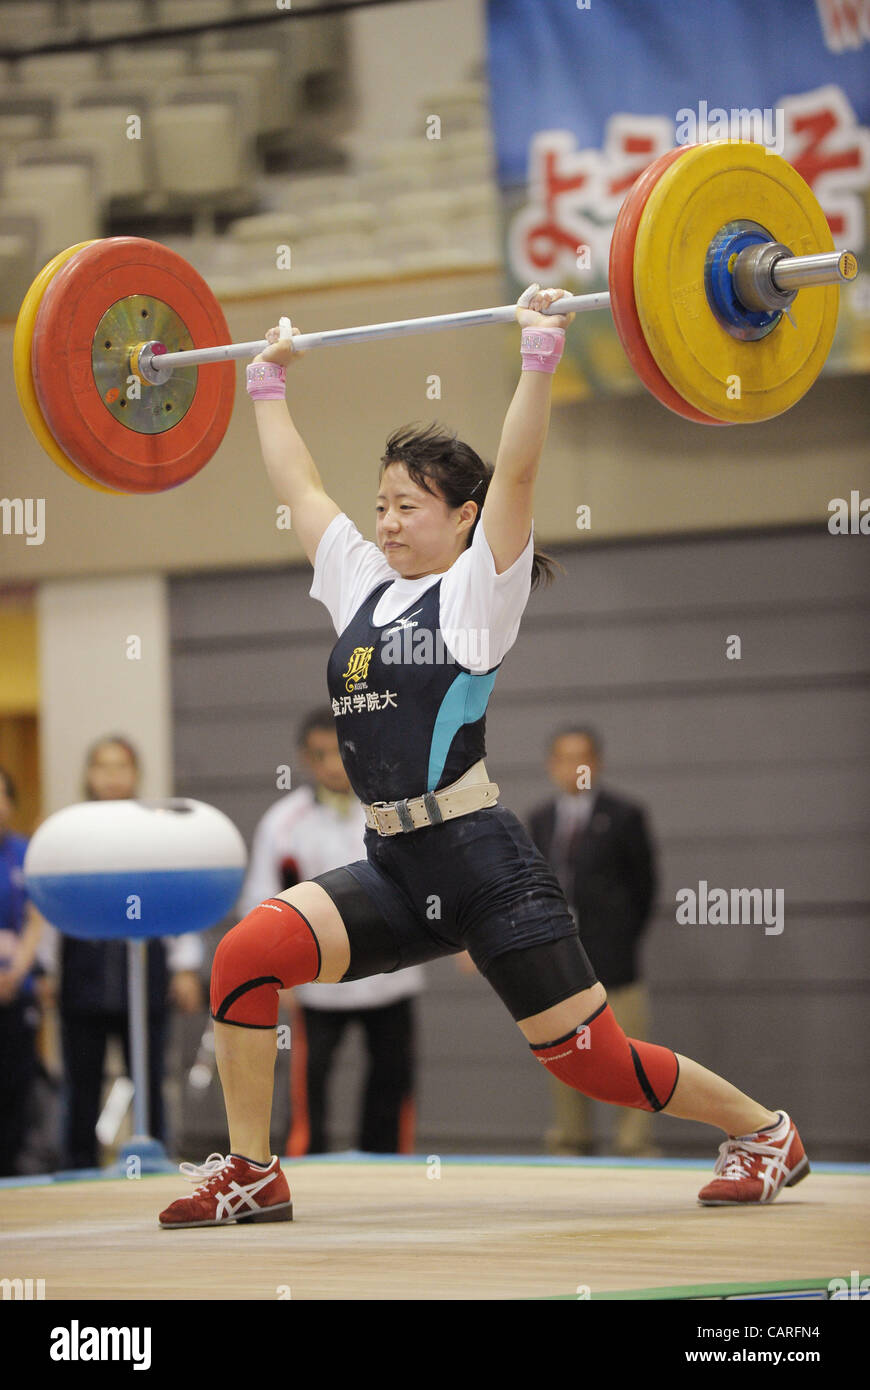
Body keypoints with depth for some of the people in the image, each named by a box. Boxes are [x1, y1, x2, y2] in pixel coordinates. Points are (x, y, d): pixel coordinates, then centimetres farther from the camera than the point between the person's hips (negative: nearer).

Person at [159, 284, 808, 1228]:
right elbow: (297, 483, 23)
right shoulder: (361, 584, 14)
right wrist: (267, 381, 27)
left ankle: (764, 1133, 20)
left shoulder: (480, 590, -3)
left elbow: (517, 470, -14)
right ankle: (250, 1173, -5)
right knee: (248, 955, -16)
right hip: (392, 868, 6)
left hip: (483, 864, -6)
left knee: (588, 1058, -2)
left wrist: (539, 355, -18)